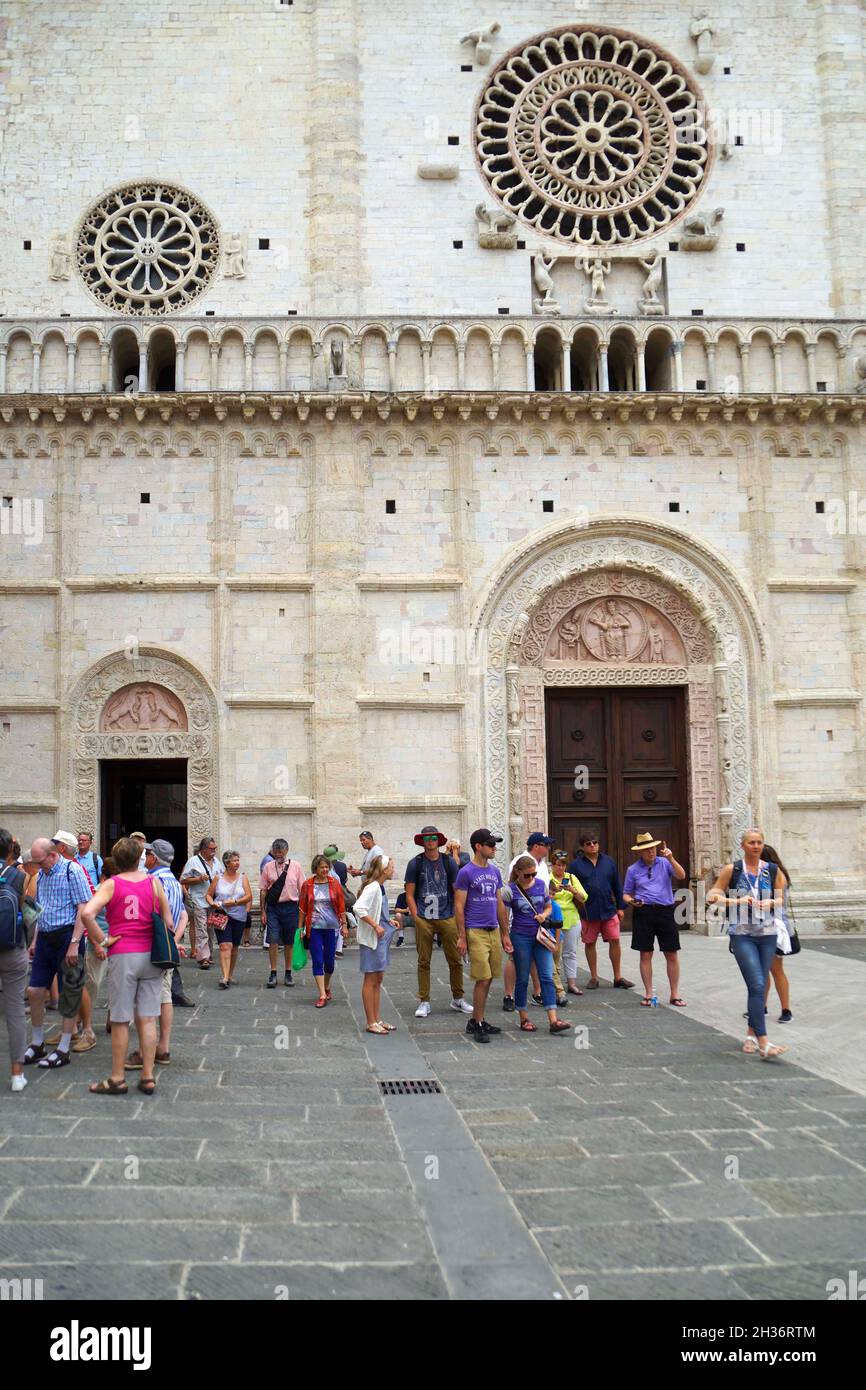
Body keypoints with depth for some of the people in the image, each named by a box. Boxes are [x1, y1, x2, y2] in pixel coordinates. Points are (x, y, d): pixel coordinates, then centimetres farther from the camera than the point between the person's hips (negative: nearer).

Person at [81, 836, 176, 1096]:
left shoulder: (111, 884, -3)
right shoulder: (154, 882, 3)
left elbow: (87, 912, -19)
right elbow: (168, 922, 5)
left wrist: (101, 942, -9)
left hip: (122, 956, -2)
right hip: (151, 955, 2)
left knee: (120, 1020, 5)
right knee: (148, 1018, 6)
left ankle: (117, 1079, 12)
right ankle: (148, 1077, 9)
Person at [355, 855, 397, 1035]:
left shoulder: (380, 887, 10)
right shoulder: (372, 888, -19)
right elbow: (359, 908, -30)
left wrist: (388, 922, 12)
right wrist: (376, 926, -26)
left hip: (381, 938, 10)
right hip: (371, 939, -10)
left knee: (378, 980, 15)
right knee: (370, 981, -1)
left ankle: (377, 1020, 23)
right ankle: (371, 1023, 6)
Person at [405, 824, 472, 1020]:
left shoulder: (449, 862, 6)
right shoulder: (415, 863, 2)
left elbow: (457, 891, 10)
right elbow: (409, 894, 3)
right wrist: (416, 918, -6)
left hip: (447, 918, 1)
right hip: (424, 920, -1)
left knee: (455, 960, 4)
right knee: (424, 962, 3)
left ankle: (458, 999, 19)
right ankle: (424, 1002, 12)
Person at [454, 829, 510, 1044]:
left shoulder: (495, 871, 12)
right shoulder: (466, 873, -7)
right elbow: (459, 907, -7)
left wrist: (505, 934, 16)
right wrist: (461, 937, -11)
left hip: (493, 931, 7)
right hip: (475, 932, -7)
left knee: (488, 979, 9)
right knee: (483, 979, -7)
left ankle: (475, 1021, 20)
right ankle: (478, 1025, 2)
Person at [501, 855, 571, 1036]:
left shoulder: (541, 884, 2)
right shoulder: (509, 890, -9)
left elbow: (549, 906, 14)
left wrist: (544, 915, -7)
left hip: (541, 935, 3)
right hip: (520, 938, -3)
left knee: (547, 977, -3)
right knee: (522, 979, 7)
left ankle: (553, 1020, -5)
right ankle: (524, 1018, 18)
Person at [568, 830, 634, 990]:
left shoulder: (608, 861, 6)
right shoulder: (576, 865, -2)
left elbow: (617, 886, 11)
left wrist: (620, 907, 9)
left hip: (609, 910, 2)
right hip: (587, 912, -1)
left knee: (615, 941, -1)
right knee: (590, 944, 7)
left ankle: (617, 978, 10)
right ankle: (594, 978, 20)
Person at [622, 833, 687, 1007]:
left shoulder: (664, 863, 5)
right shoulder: (633, 869, 8)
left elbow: (681, 876, -10)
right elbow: (626, 894, 13)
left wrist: (671, 858, -21)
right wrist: (631, 901, -9)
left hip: (665, 911, -1)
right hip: (643, 913, 1)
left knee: (672, 955, 2)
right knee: (645, 955, 4)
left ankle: (674, 994, 13)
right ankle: (648, 994, 13)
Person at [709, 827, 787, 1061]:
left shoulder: (772, 870, 5)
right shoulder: (732, 870, -3)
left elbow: (781, 899, 13)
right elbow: (712, 896, 0)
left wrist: (770, 903, -9)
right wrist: (737, 901, -14)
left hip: (767, 934, 4)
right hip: (742, 934, -4)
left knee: (758, 986, 11)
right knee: (757, 985, -14)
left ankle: (751, 1035, 27)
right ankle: (763, 1042, -17)